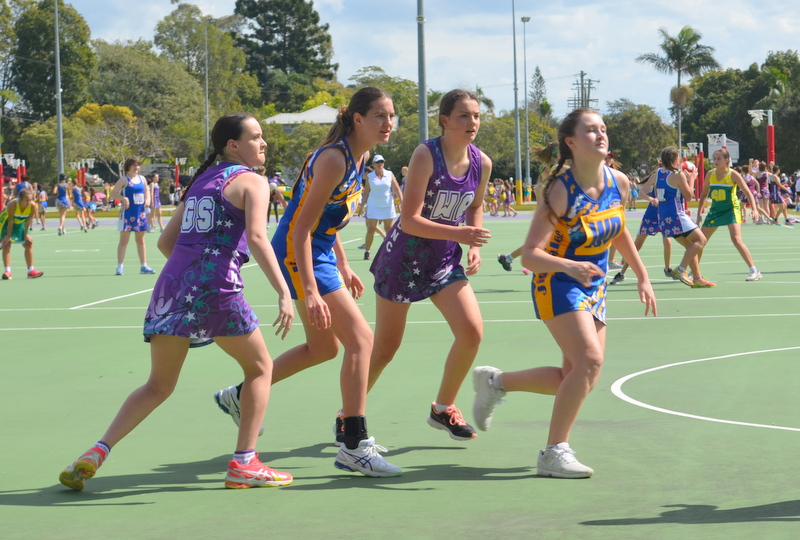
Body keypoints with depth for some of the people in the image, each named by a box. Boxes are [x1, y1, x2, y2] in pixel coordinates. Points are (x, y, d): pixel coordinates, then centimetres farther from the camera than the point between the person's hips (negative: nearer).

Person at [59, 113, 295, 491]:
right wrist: (284, 293, -21)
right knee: (259, 367, 14)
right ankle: (243, 464, 9)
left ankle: (96, 454, 0)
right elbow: (256, 238, -14)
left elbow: (166, 241, 23)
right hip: (217, 290, -6)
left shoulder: (200, 181, 23)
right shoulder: (250, 182, 2)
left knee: (158, 386, 15)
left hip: (172, 286, 6)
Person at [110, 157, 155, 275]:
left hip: (140, 213, 5)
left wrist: (147, 199, 1)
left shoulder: (142, 178, 9)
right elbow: (113, 193, -8)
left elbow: (146, 191, 22)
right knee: (124, 240, -3)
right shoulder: (124, 179, -6)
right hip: (127, 213, -5)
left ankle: (144, 266, 16)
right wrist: (123, 198, -24)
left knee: (140, 240, 11)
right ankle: (120, 267, -1)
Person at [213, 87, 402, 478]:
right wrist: (310, 292, -30)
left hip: (319, 252, 10)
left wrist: (343, 267, 19)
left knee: (324, 348, 19)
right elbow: (302, 228, -25)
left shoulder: (360, 157, 7)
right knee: (360, 339, -13)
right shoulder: (334, 158, -22)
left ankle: (240, 397, 33)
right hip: (298, 254, -10)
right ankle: (354, 447, -11)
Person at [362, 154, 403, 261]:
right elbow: (366, 192, 6)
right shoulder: (370, 177, 2)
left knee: (389, 229, 4)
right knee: (371, 229, -8)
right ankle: (367, 252, -3)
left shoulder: (390, 174, 3)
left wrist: (402, 201, -9)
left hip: (388, 206, 1)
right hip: (373, 206, -1)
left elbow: (397, 189, 0)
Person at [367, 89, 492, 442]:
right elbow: (409, 220, -24)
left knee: (472, 331, -13)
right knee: (385, 348, 3)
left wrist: (474, 248, 1)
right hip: (404, 257, -5)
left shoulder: (481, 163, -4)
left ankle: (443, 408, 10)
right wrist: (458, 234, -33)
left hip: (445, 261, 5)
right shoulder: (426, 155, -21)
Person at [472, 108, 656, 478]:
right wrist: (570, 267, -41)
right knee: (590, 359, -24)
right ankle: (554, 453, -15)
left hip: (593, 287, 7)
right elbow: (529, 255, -25)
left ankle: (495, 382, 28)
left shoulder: (618, 183, -4)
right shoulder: (560, 190, -21)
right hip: (557, 283, -7)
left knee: (577, 380, 8)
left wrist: (643, 278, 18)